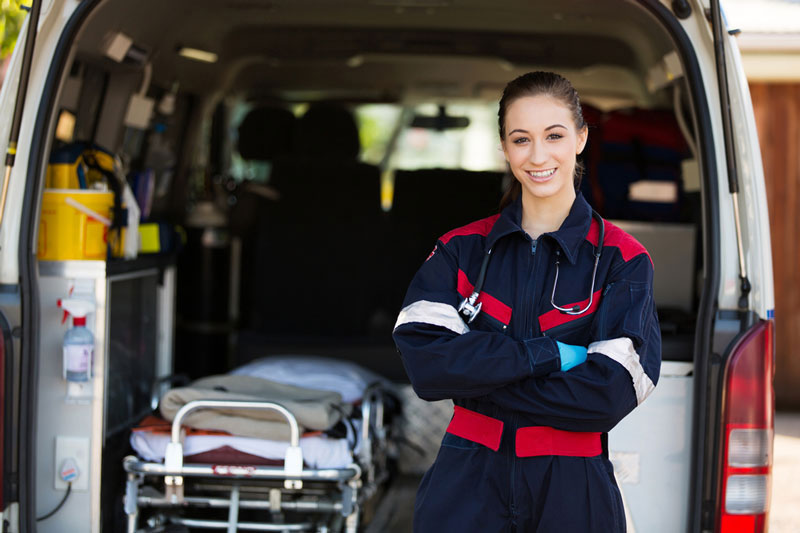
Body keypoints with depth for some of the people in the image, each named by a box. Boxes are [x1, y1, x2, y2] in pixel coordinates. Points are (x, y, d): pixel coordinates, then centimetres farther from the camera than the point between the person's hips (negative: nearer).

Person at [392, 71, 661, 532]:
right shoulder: (463, 249, 4)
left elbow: (610, 393, -16)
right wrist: (547, 354, -17)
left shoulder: (622, 261, -4)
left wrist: (474, 378, -13)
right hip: (466, 483, 2)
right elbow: (423, 361, -10)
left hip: (572, 493, -1)